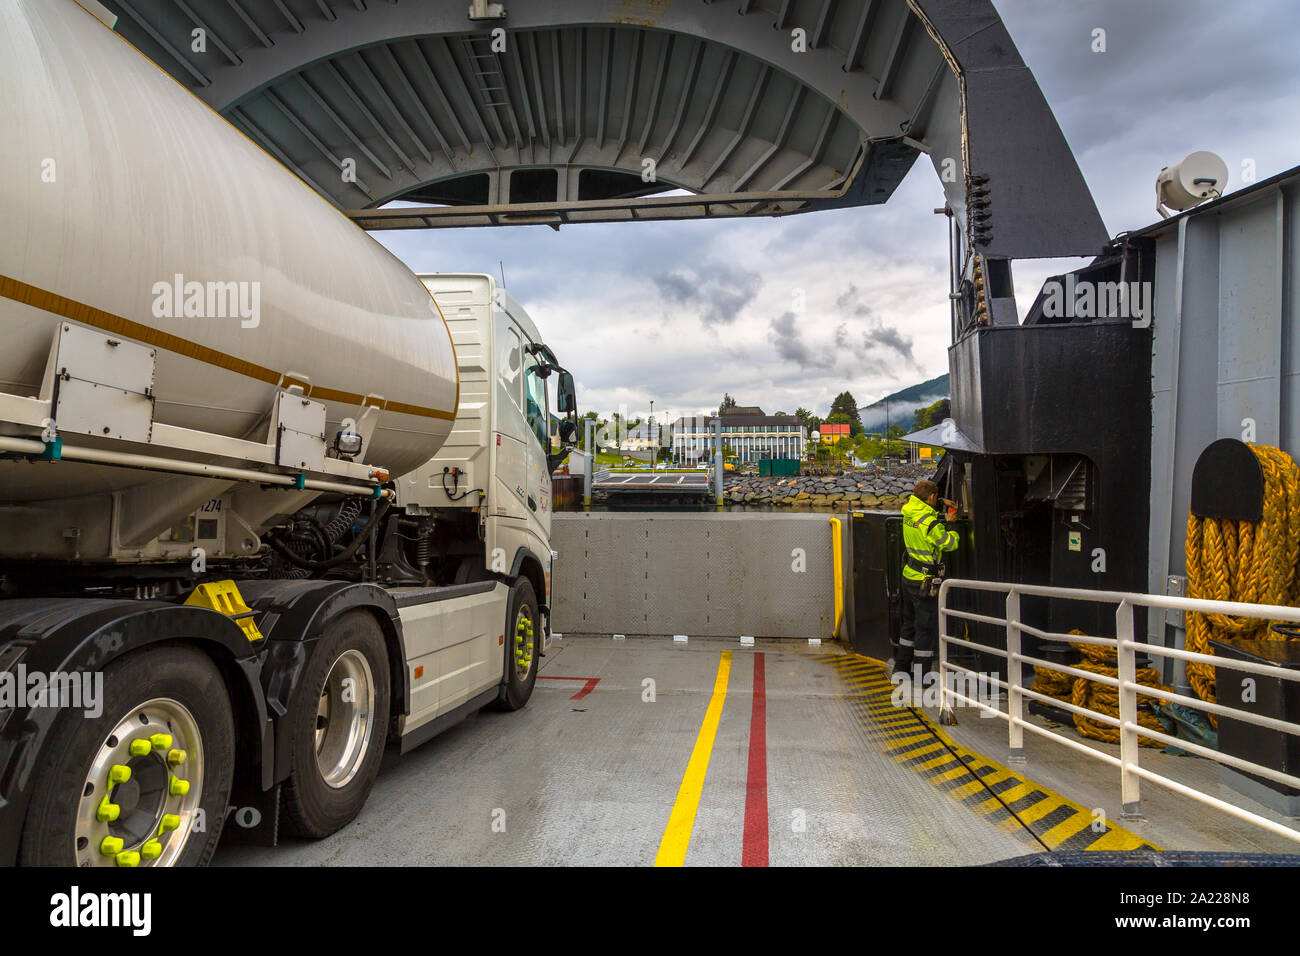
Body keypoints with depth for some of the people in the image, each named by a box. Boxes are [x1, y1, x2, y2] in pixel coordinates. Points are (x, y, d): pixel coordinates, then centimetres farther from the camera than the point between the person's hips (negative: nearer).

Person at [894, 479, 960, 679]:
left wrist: (941, 502, 16)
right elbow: (950, 544, -12)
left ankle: (901, 667, 29)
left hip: (909, 577, 8)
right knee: (926, 627, 1)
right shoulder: (930, 523, -22)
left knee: (910, 623, 20)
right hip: (924, 582, -8)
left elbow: (914, 499, 25)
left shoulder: (908, 512, 1)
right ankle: (922, 675, 7)